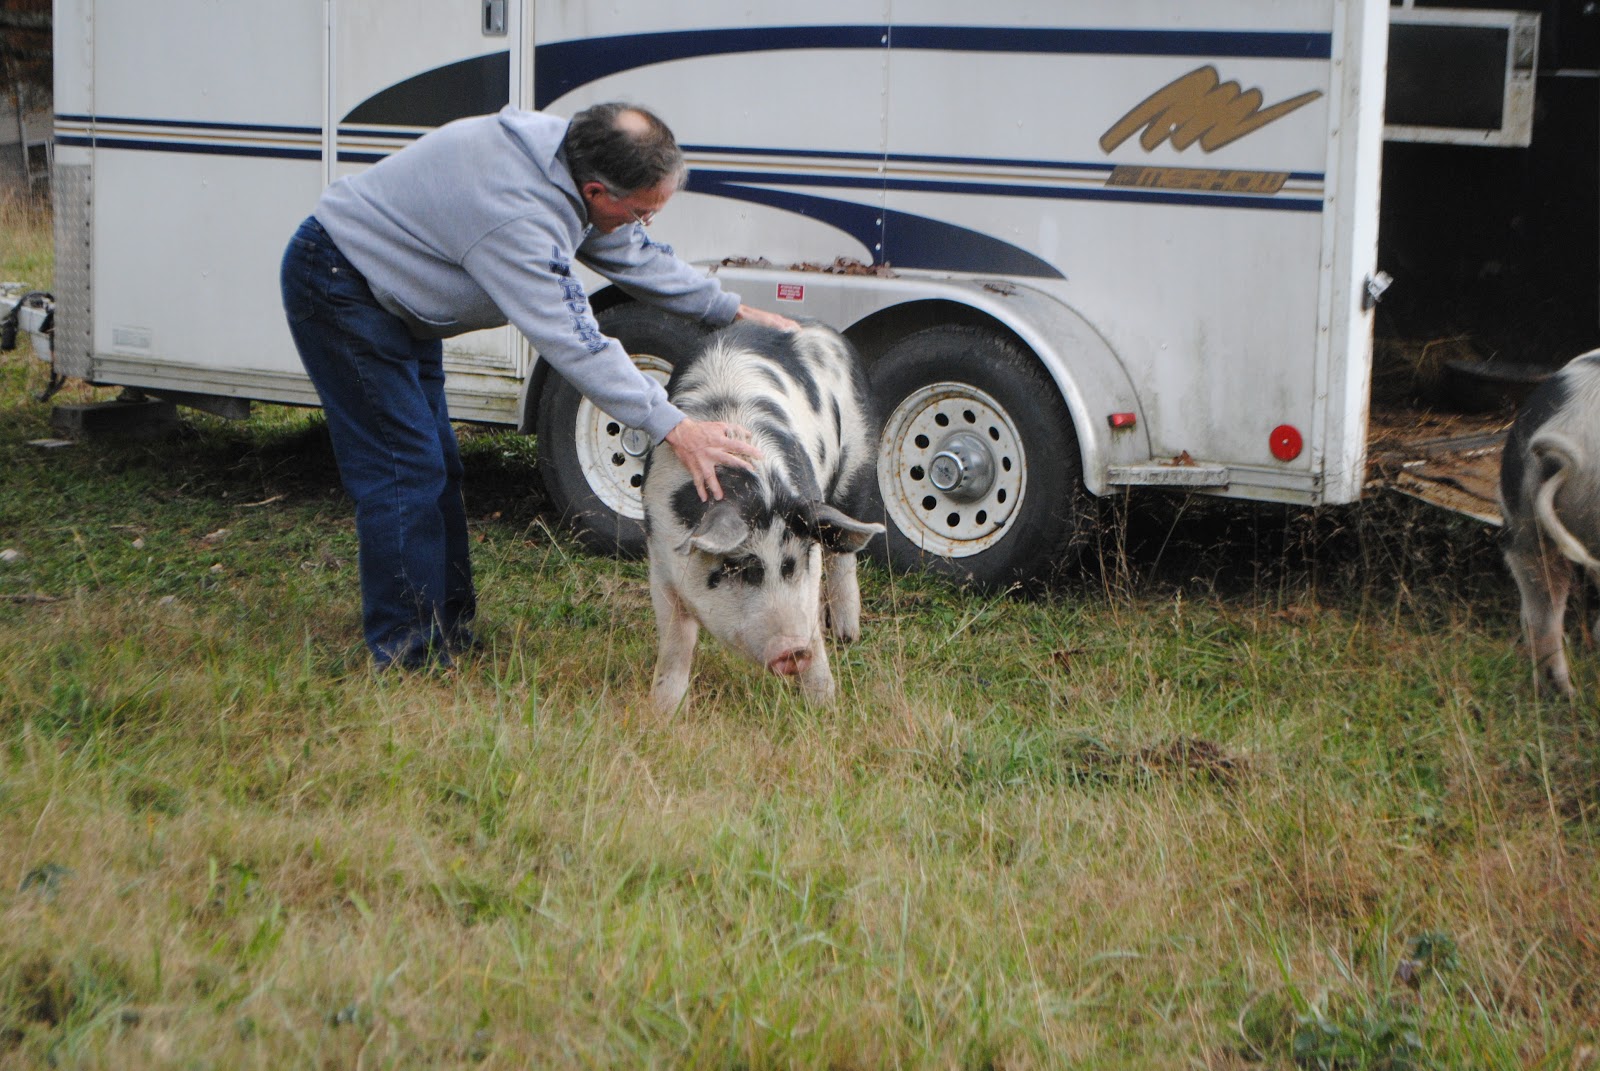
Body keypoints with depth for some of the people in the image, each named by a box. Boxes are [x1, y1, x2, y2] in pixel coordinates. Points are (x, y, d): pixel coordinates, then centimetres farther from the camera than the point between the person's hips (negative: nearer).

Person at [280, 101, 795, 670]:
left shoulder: (569, 159, -8)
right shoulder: (517, 216, -37)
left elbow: (633, 254, 8)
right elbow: (575, 342, -38)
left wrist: (734, 310, 8)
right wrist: (675, 429, -39)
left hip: (392, 293, 10)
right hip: (337, 286, -10)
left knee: (437, 469, 13)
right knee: (406, 473, -11)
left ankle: (449, 636, 22)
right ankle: (409, 660, -4)